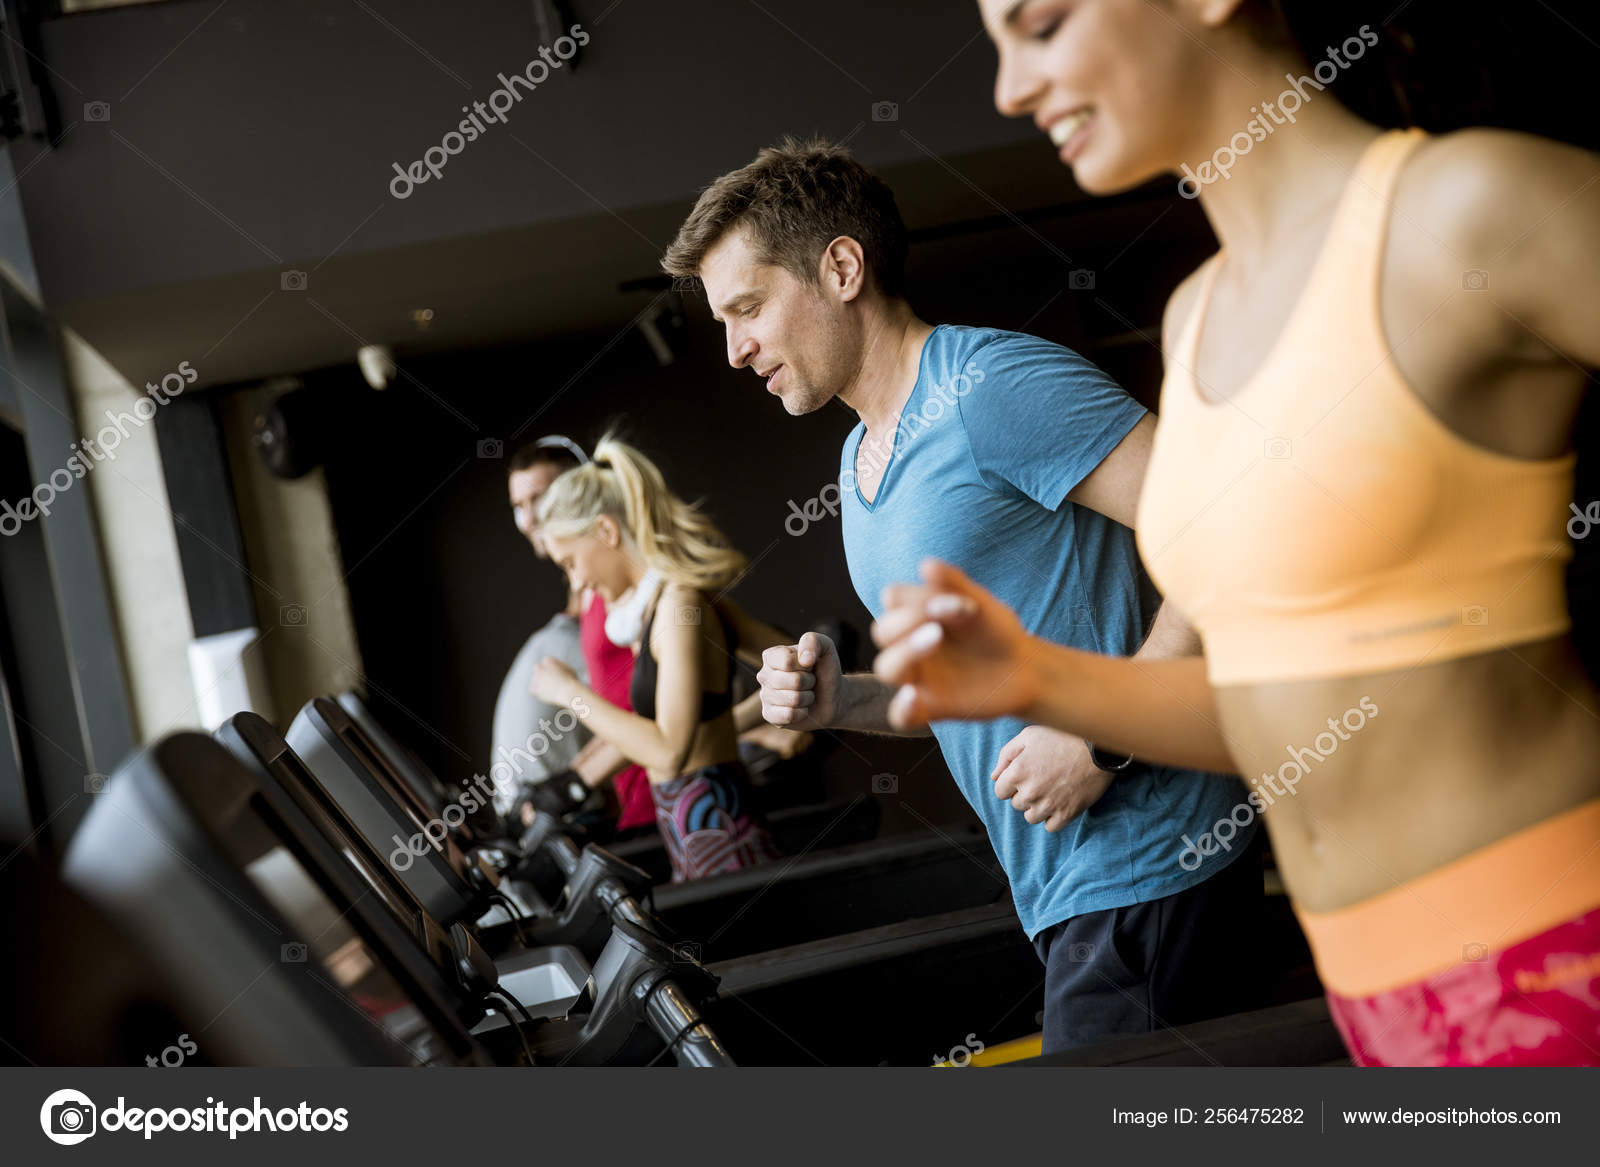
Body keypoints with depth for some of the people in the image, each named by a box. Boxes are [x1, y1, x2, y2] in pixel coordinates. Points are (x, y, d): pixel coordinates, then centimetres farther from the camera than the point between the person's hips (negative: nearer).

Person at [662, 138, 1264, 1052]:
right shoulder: (860, 464, 17)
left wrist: (1101, 738, -21)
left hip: (1139, 865, -9)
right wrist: (839, 703, 7)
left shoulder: (992, 386, -13)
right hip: (1061, 890, 9)